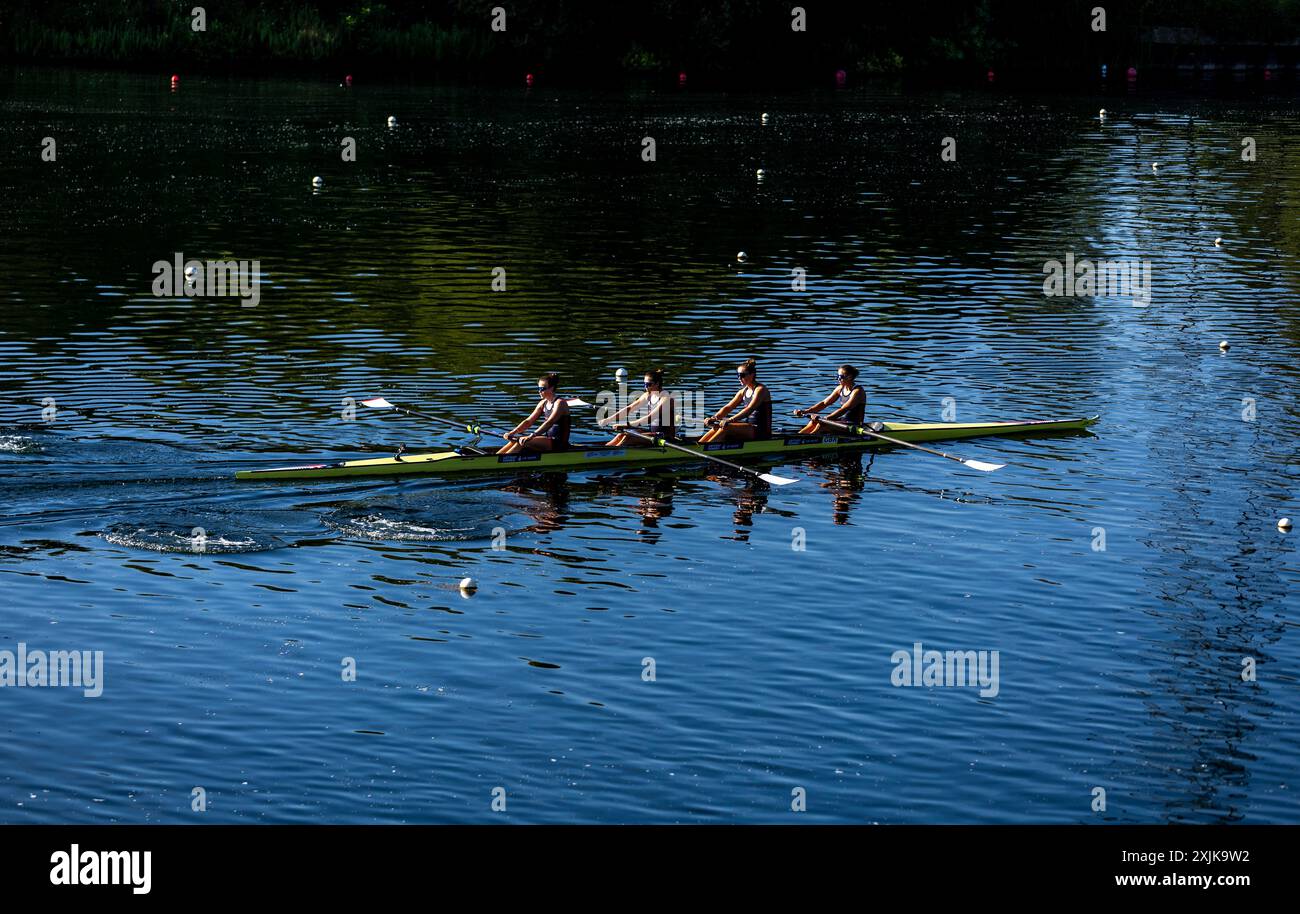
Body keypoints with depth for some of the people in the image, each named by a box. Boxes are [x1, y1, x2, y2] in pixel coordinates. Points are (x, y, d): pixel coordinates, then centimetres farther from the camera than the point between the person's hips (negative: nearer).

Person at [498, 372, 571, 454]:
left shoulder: (560, 403, -13)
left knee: (522, 441, -25)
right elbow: (528, 421, 9)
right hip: (547, 439, 8)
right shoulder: (543, 403, 12)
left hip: (559, 443, -8)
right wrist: (513, 432, -7)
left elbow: (549, 423, -27)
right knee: (515, 440, -10)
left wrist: (531, 436, -38)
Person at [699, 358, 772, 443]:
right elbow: (728, 407, 7)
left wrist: (729, 420, -34)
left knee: (726, 427, -27)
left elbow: (749, 410, -24)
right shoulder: (743, 392, 15)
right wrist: (714, 417, -13)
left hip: (761, 431, -8)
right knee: (717, 427, -11)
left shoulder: (760, 389, -11)